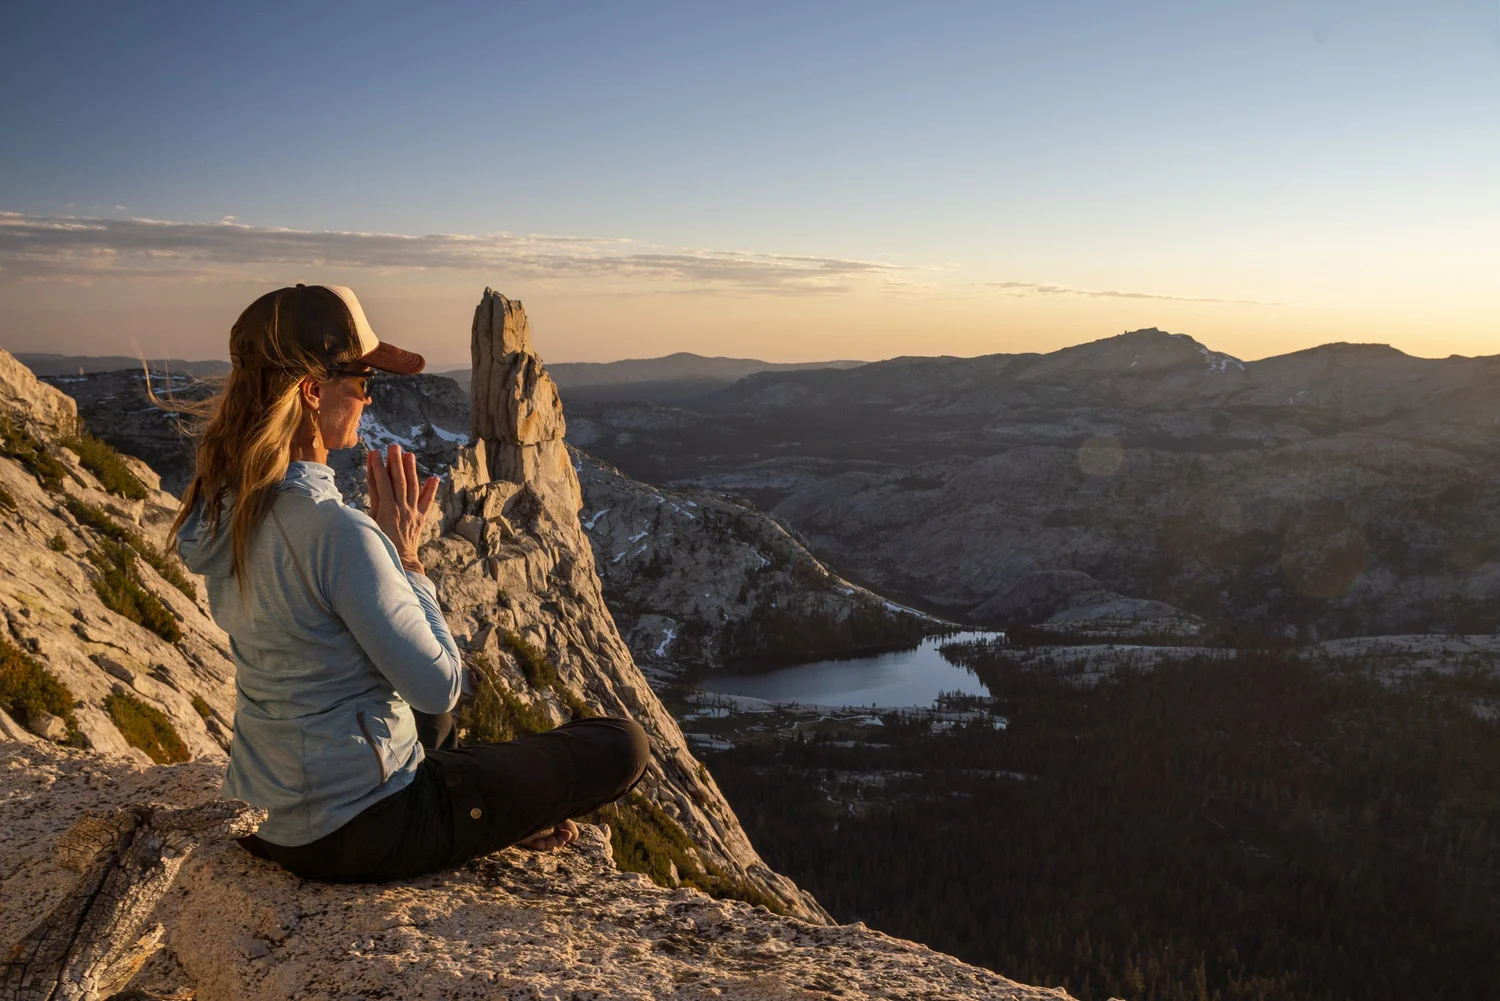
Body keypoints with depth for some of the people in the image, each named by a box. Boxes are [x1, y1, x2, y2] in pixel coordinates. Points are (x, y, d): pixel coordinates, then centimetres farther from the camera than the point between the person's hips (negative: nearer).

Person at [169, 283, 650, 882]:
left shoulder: (222, 507, 0)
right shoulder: (336, 530, -29)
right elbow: (441, 686, -21)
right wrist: (407, 556, -14)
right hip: (351, 836, -9)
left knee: (430, 721, 42)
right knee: (623, 745, -1)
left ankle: (513, 814, 29)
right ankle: (511, 823, 22)